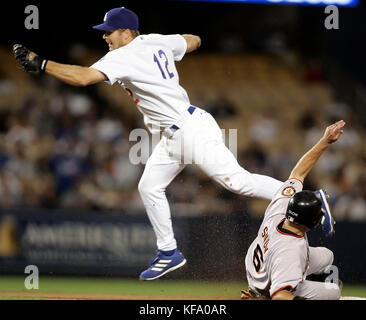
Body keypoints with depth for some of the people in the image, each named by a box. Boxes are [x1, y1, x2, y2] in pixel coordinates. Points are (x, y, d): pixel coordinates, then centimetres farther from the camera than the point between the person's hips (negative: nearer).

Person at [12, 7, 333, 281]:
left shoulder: (124, 57, -19)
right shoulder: (157, 42, 7)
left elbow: (83, 76, -29)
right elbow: (194, 41, 22)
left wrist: (40, 64, -26)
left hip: (192, 130, -11)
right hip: (174, 136, 11)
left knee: (236, 179, -14)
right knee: (150, 187, 13)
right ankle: (169, 253, 21)